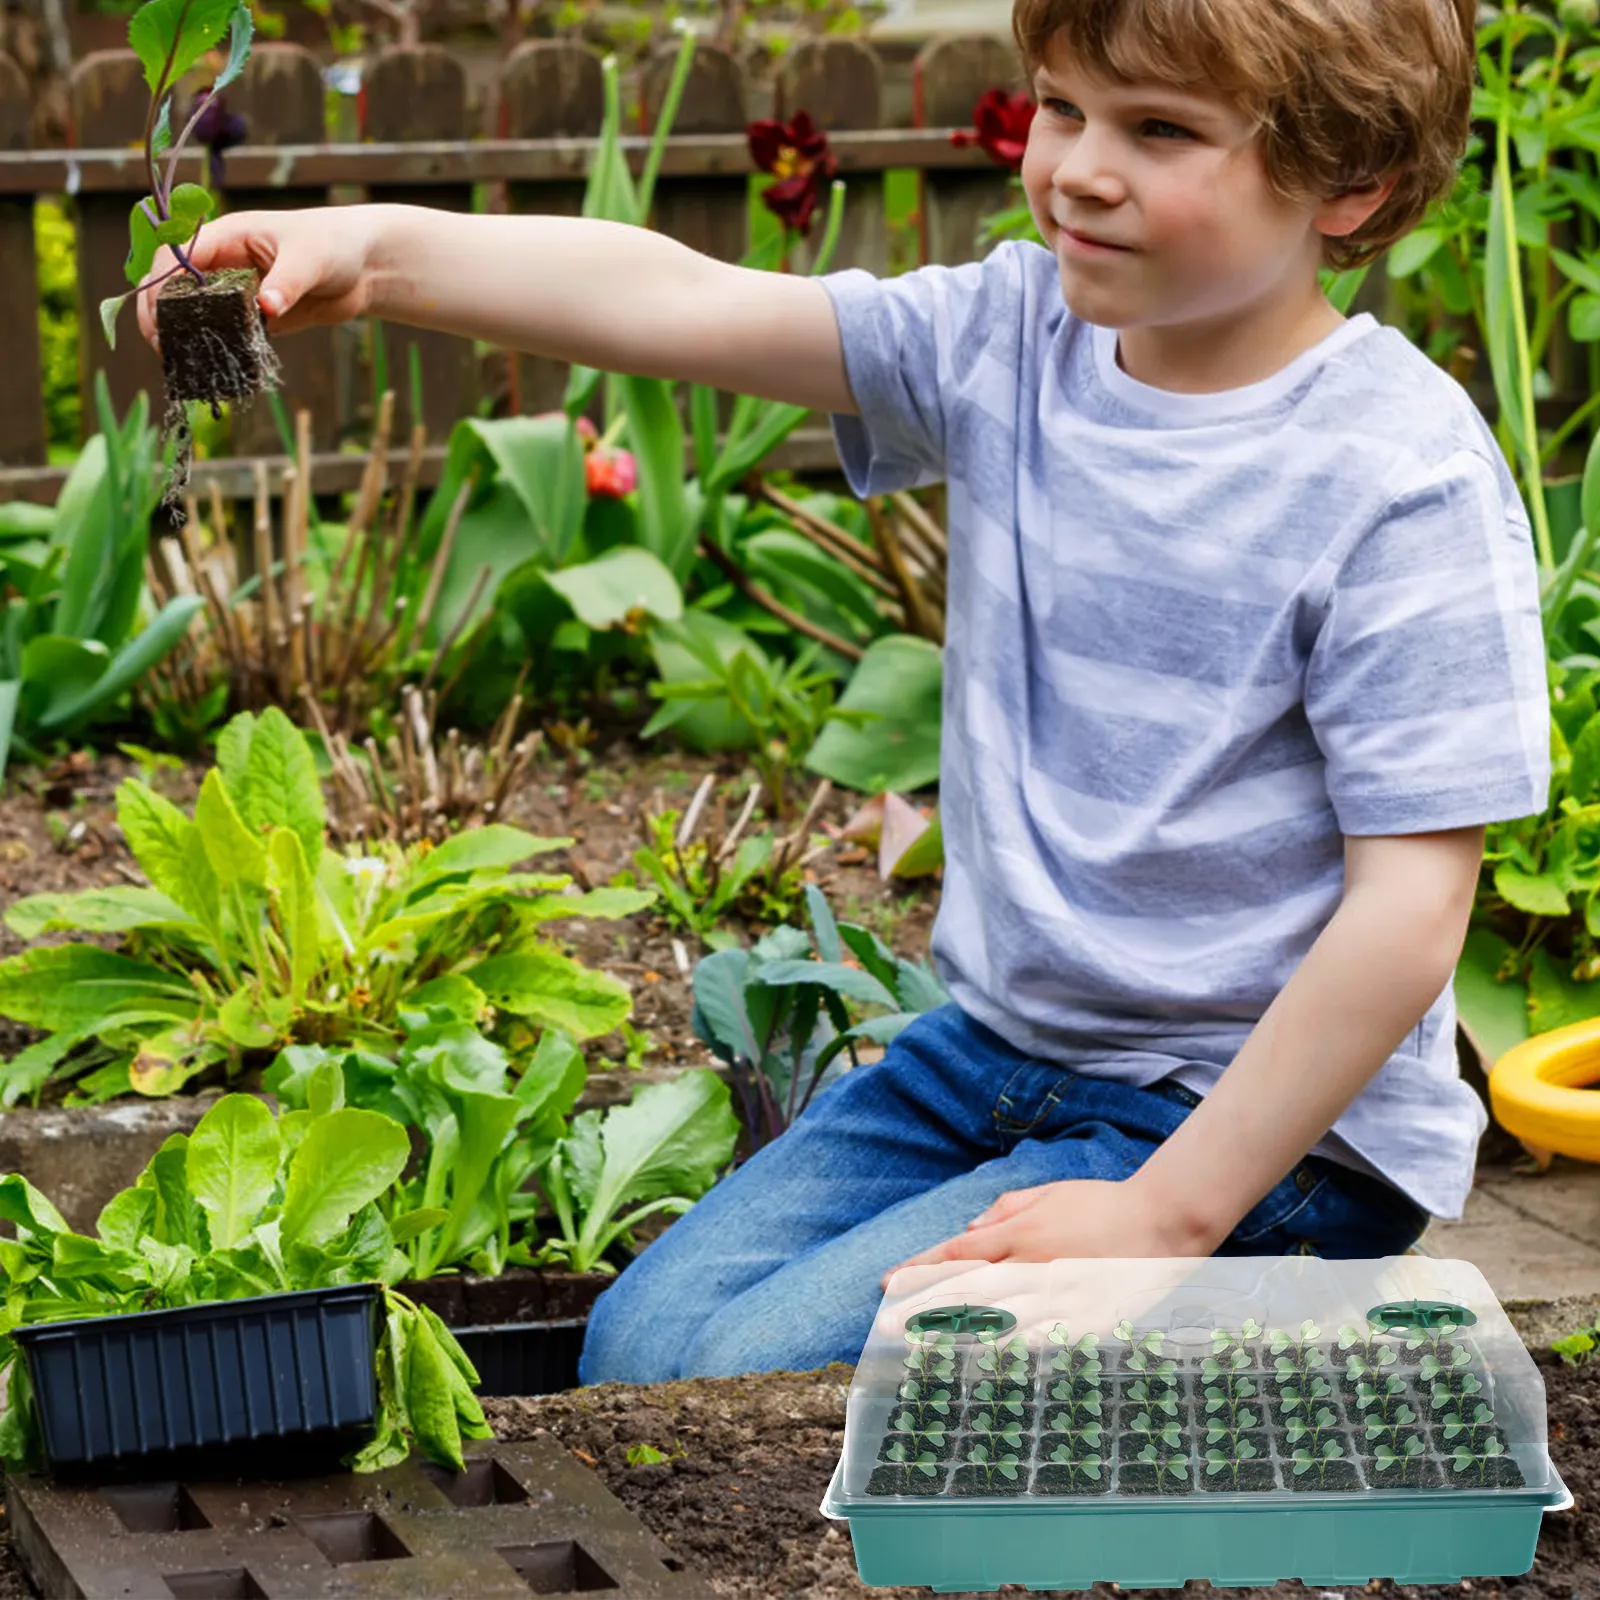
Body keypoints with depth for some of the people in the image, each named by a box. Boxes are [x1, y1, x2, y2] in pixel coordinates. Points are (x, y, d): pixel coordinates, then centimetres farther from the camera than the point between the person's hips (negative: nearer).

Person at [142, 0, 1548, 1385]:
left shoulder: (1404, 486, -18)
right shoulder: (1011, 340, -1)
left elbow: (1411, 906, -19)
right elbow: (686, 304, -11)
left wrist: (1169, 1214, -21)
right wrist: (378, 254, -28)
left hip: (1263, 1122, -7)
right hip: (997, 1045, 7)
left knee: (761, 1383, -18)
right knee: (638, 1351, 0)